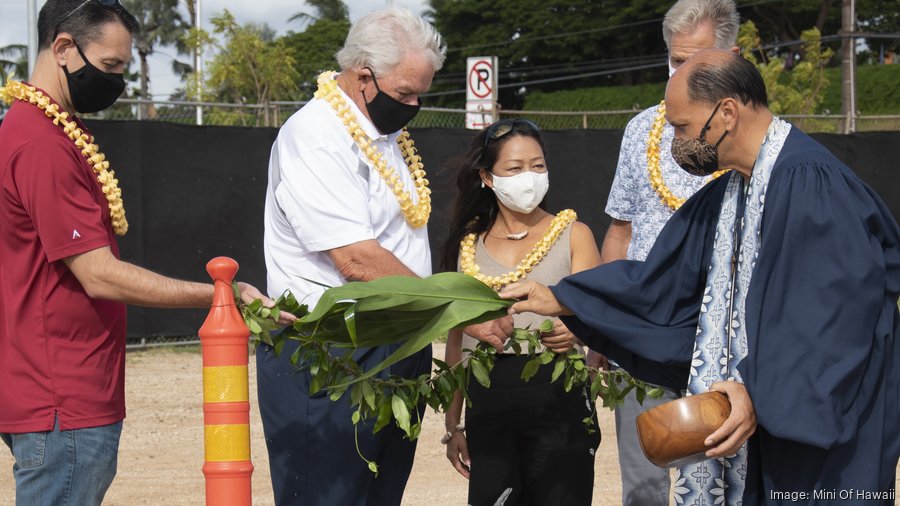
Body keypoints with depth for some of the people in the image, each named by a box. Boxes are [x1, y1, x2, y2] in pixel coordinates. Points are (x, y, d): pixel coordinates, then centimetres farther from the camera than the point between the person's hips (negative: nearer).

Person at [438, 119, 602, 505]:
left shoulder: (573, 235, 4)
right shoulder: (468, 244, 10)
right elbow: (456, 339, 14)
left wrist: (576, 331, -31)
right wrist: (453, 424, 10)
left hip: (556, 398, -2)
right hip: (487, 403, 2)